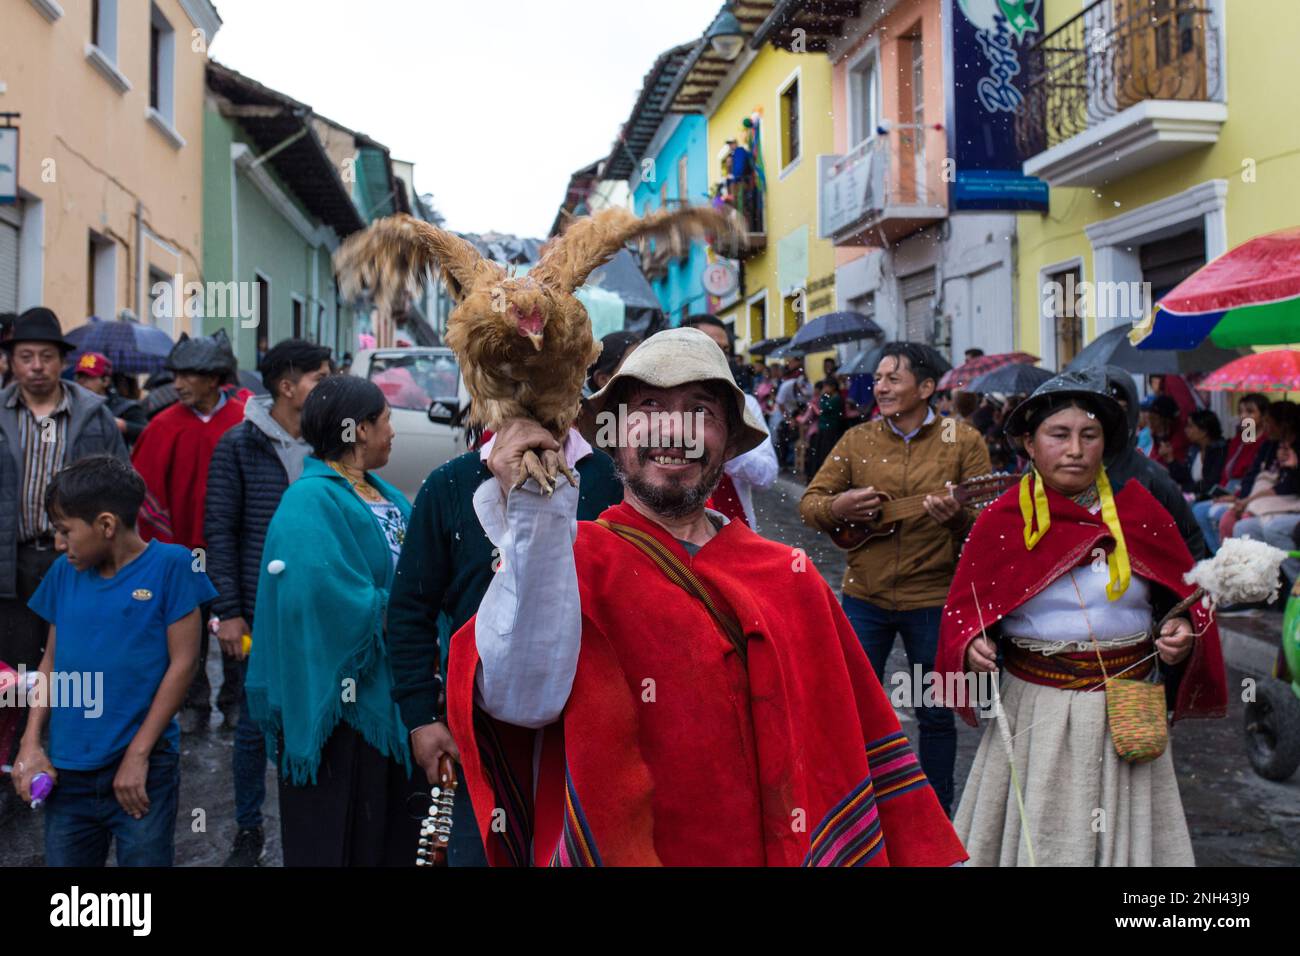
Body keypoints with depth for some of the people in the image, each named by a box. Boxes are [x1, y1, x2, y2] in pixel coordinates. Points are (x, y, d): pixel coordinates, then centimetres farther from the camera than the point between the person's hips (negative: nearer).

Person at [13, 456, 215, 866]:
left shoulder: (169, 565, -10)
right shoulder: (64, 572, 4)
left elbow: (182, 663, -10)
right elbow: (52, 661, 12)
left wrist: (138, 755, -11)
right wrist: (31, 743, 0)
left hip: (142, 768, -4)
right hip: (67, 770, 4)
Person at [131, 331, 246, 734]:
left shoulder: (244, 422, -6)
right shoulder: (165, 425, -2)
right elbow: (145, 488, 2)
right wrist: (166, 539, -3)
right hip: (183, 548, 1)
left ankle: (236, 702, 26)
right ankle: (194, 706, 22)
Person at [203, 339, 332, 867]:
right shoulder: (240, 445, -4)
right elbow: (220, 531, -4)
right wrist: (229, 611, -8)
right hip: (260, 612, -2)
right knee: (254, 724, 8)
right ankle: (248, 829, 25)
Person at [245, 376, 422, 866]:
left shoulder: (386, 495, 11)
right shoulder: (312, 502, -16)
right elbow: (342, 605, -24)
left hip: (392, 694, 8)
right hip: (343, 699, -8)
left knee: (395, 833, 17)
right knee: (340, 840, 5)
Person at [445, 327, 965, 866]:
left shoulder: (790, 579, 0)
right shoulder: (565, 562, -11)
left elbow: (864, 743, 4)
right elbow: (521, 698, -29)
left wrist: (926, 856, 1)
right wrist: (531, 516, -37)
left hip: (794, 851, 4)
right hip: (616, 853, -3)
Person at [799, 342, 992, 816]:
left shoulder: (964, 441, -3)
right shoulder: (857, 439, 3)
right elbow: (809, 502, 4)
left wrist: (958, 517, -26)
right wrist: (838, 506, -18)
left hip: (934, 598, -2)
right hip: (865, 596, 2)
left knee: (936, 714, 11)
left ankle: (938, 810, 30)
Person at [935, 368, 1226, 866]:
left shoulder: (1139, 511, 0)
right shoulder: (1002, 519, -4)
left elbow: (1187, 596, 6)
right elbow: (964, 609, 0)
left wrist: (1184, 637, -13)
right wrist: (973, 646, -19)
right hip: (1035, 711, -1)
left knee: (1122, 835, 12)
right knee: (1032, 837, 8)